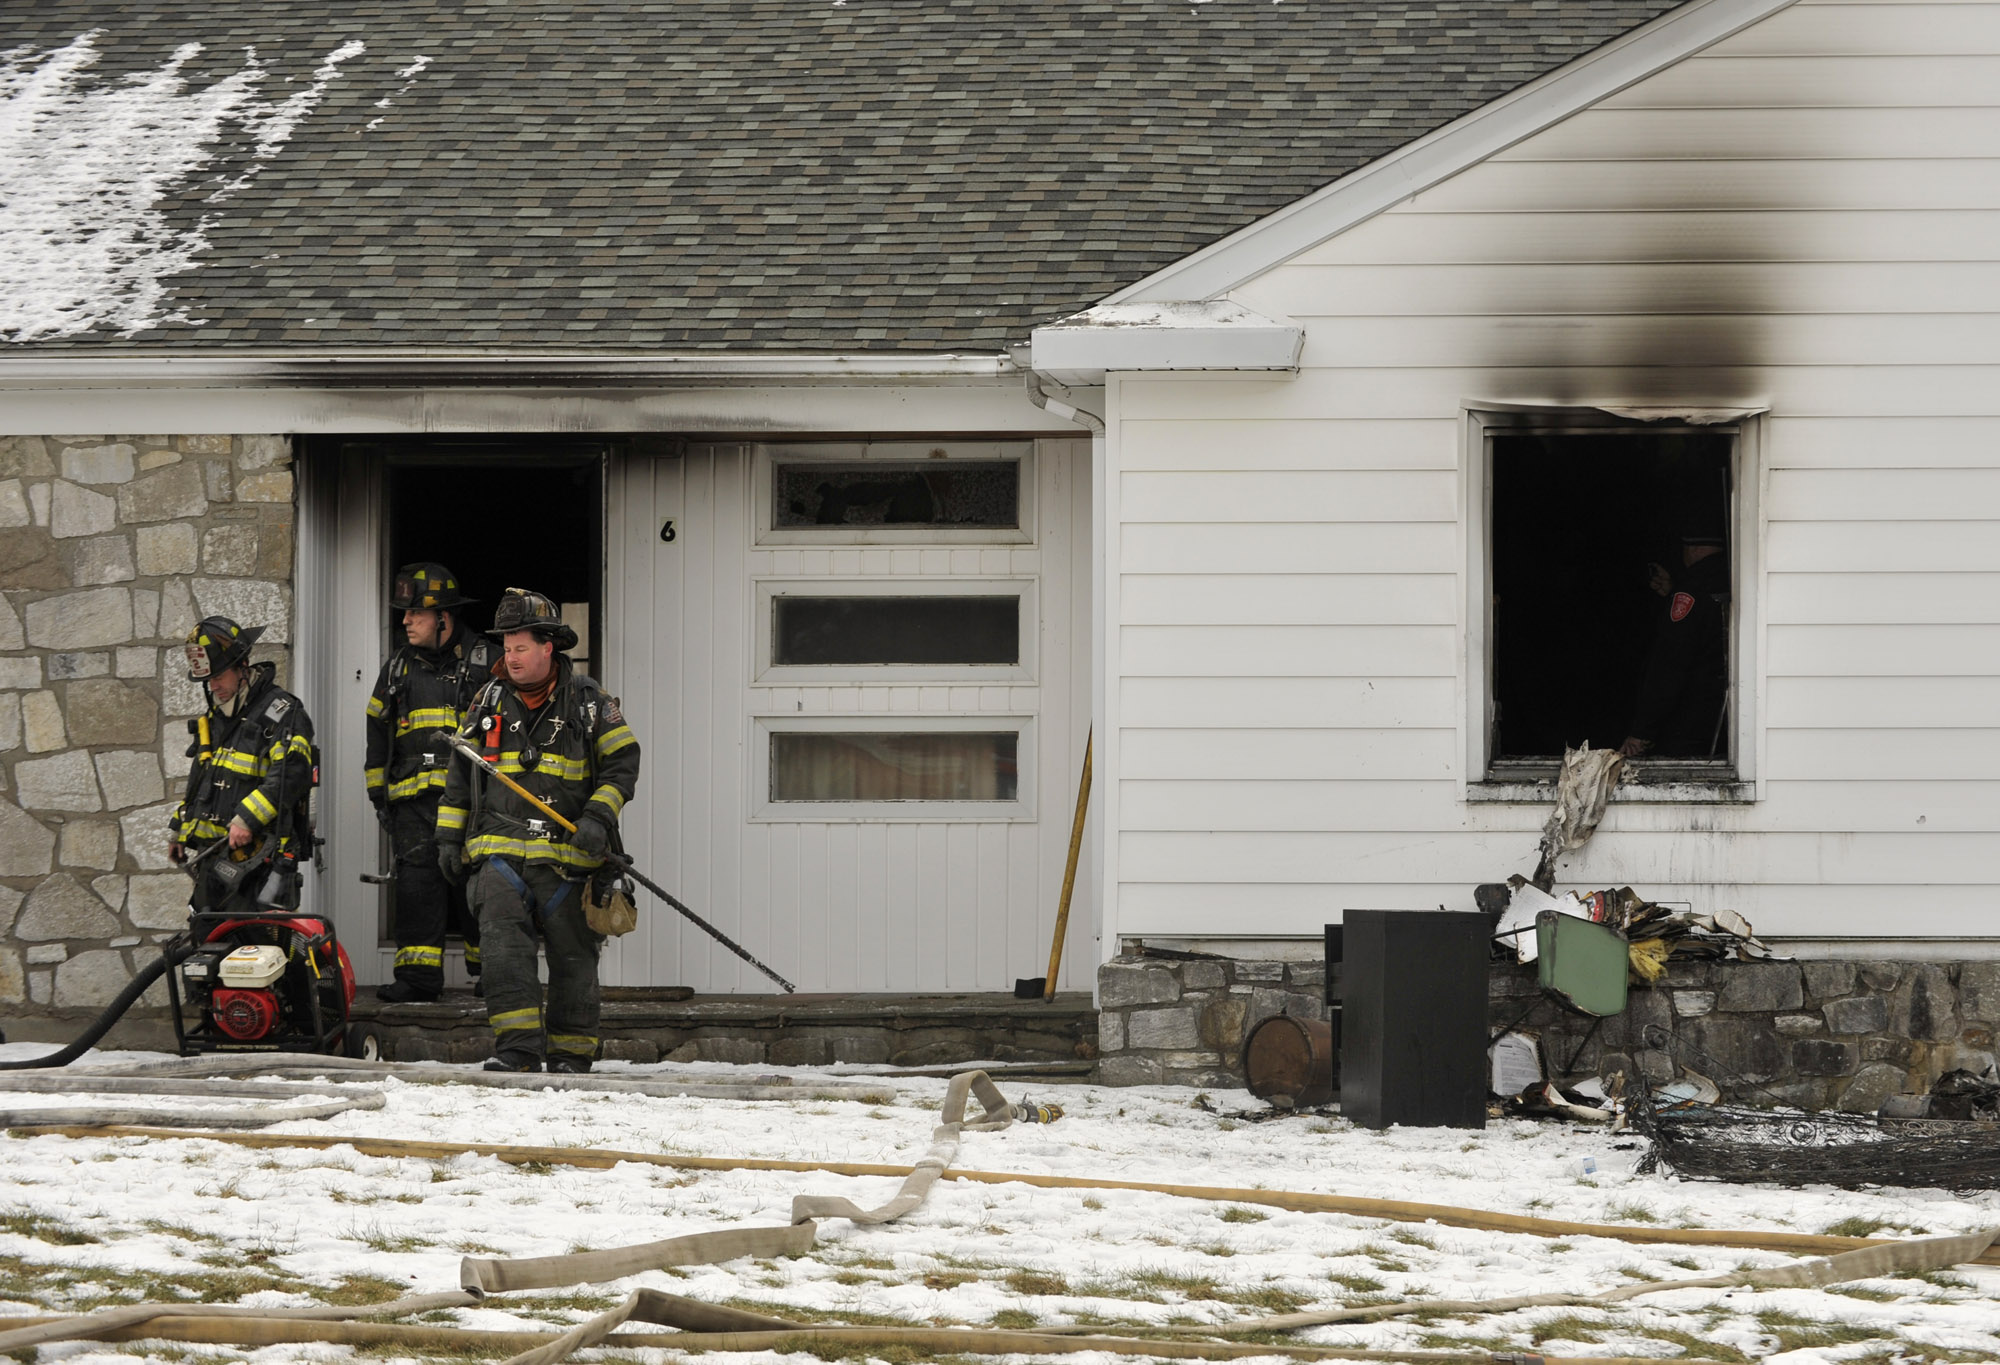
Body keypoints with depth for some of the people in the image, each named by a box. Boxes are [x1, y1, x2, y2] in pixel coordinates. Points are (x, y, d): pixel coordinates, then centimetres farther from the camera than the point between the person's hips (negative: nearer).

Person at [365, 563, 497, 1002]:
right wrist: (379, 795, 17)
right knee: (416, 882, -3)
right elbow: (378, 734, 23)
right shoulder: (398, 669, 17)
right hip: (413, 799, 4)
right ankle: (418, 976, -2)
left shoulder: (485, 662, 3)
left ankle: (488, 971, 6)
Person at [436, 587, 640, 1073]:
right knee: (503, 941, -17)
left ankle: (569, 1054, 14)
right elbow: (460, 774, 19)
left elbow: (622, 763, 4)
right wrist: (449, 836, 15)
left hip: (567, 854, -1)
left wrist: (598, 818, -10)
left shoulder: (587, 701, 3)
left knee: (571, 954, 3)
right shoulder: (490, 701, 12)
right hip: (499, 849, 2)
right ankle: (518, 1046, -21)